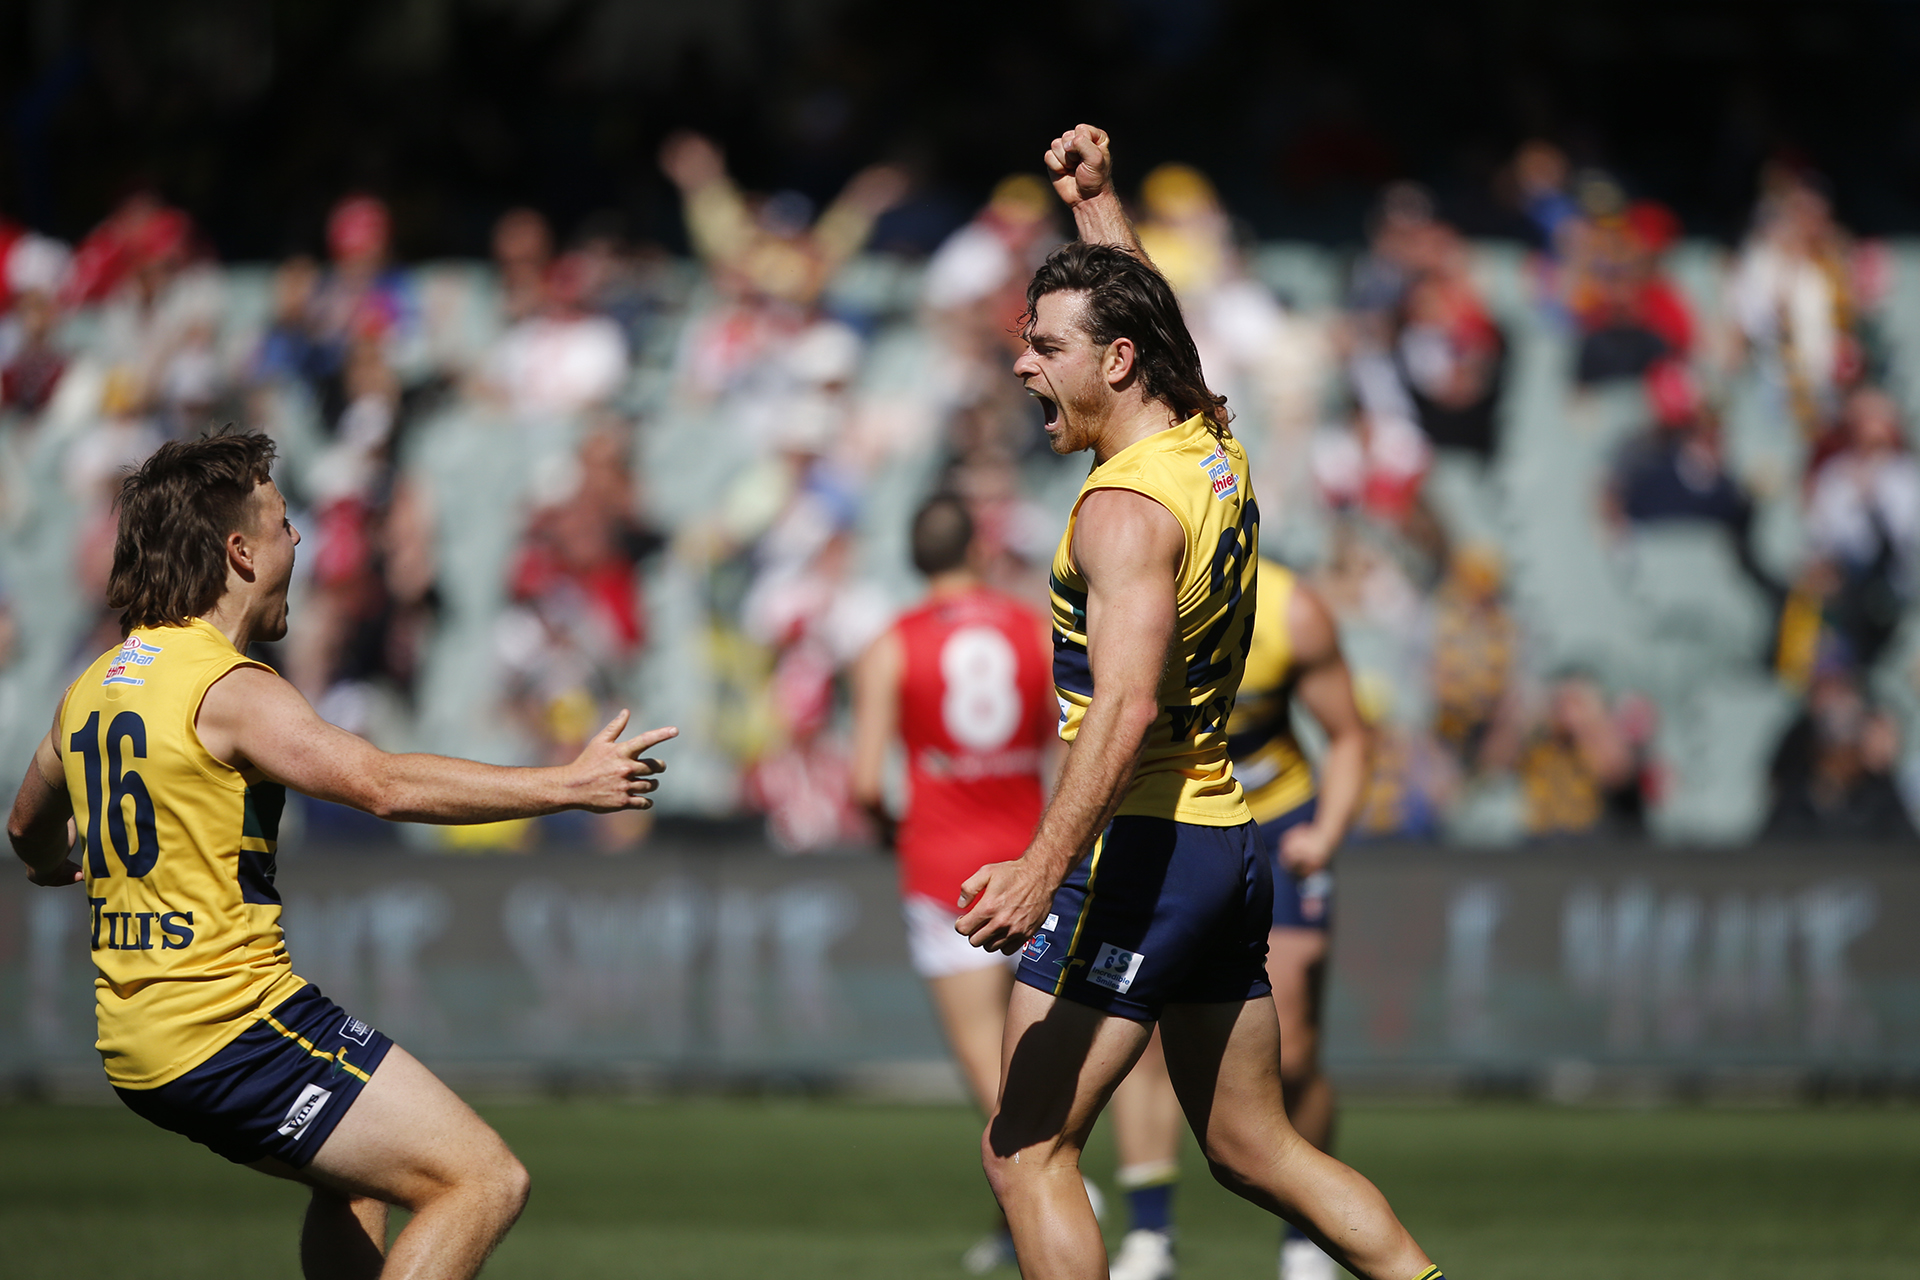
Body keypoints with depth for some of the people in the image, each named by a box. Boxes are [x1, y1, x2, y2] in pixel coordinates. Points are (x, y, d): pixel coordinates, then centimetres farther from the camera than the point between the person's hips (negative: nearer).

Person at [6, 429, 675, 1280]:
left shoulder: (91, 690, 12)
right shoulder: (228, 690, -15)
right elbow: (386, 785, -26)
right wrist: (568, 785, -21)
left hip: (137, 1043, 10)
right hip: (232, 1028, -10)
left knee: (358, 1174, 32)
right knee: (485, 1183, -12)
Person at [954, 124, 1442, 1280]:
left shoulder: (1128, 507, -16)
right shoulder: (1214, 448, 9)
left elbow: (1125, 707, -29)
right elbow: (1140, 315, 33)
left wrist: (1044, 869, -36)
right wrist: (1097, 202, 37)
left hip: (1140, 842, -9)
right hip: (1228, 839, 9)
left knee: (1027, 1153, -6)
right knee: (1256, 1149, 16)